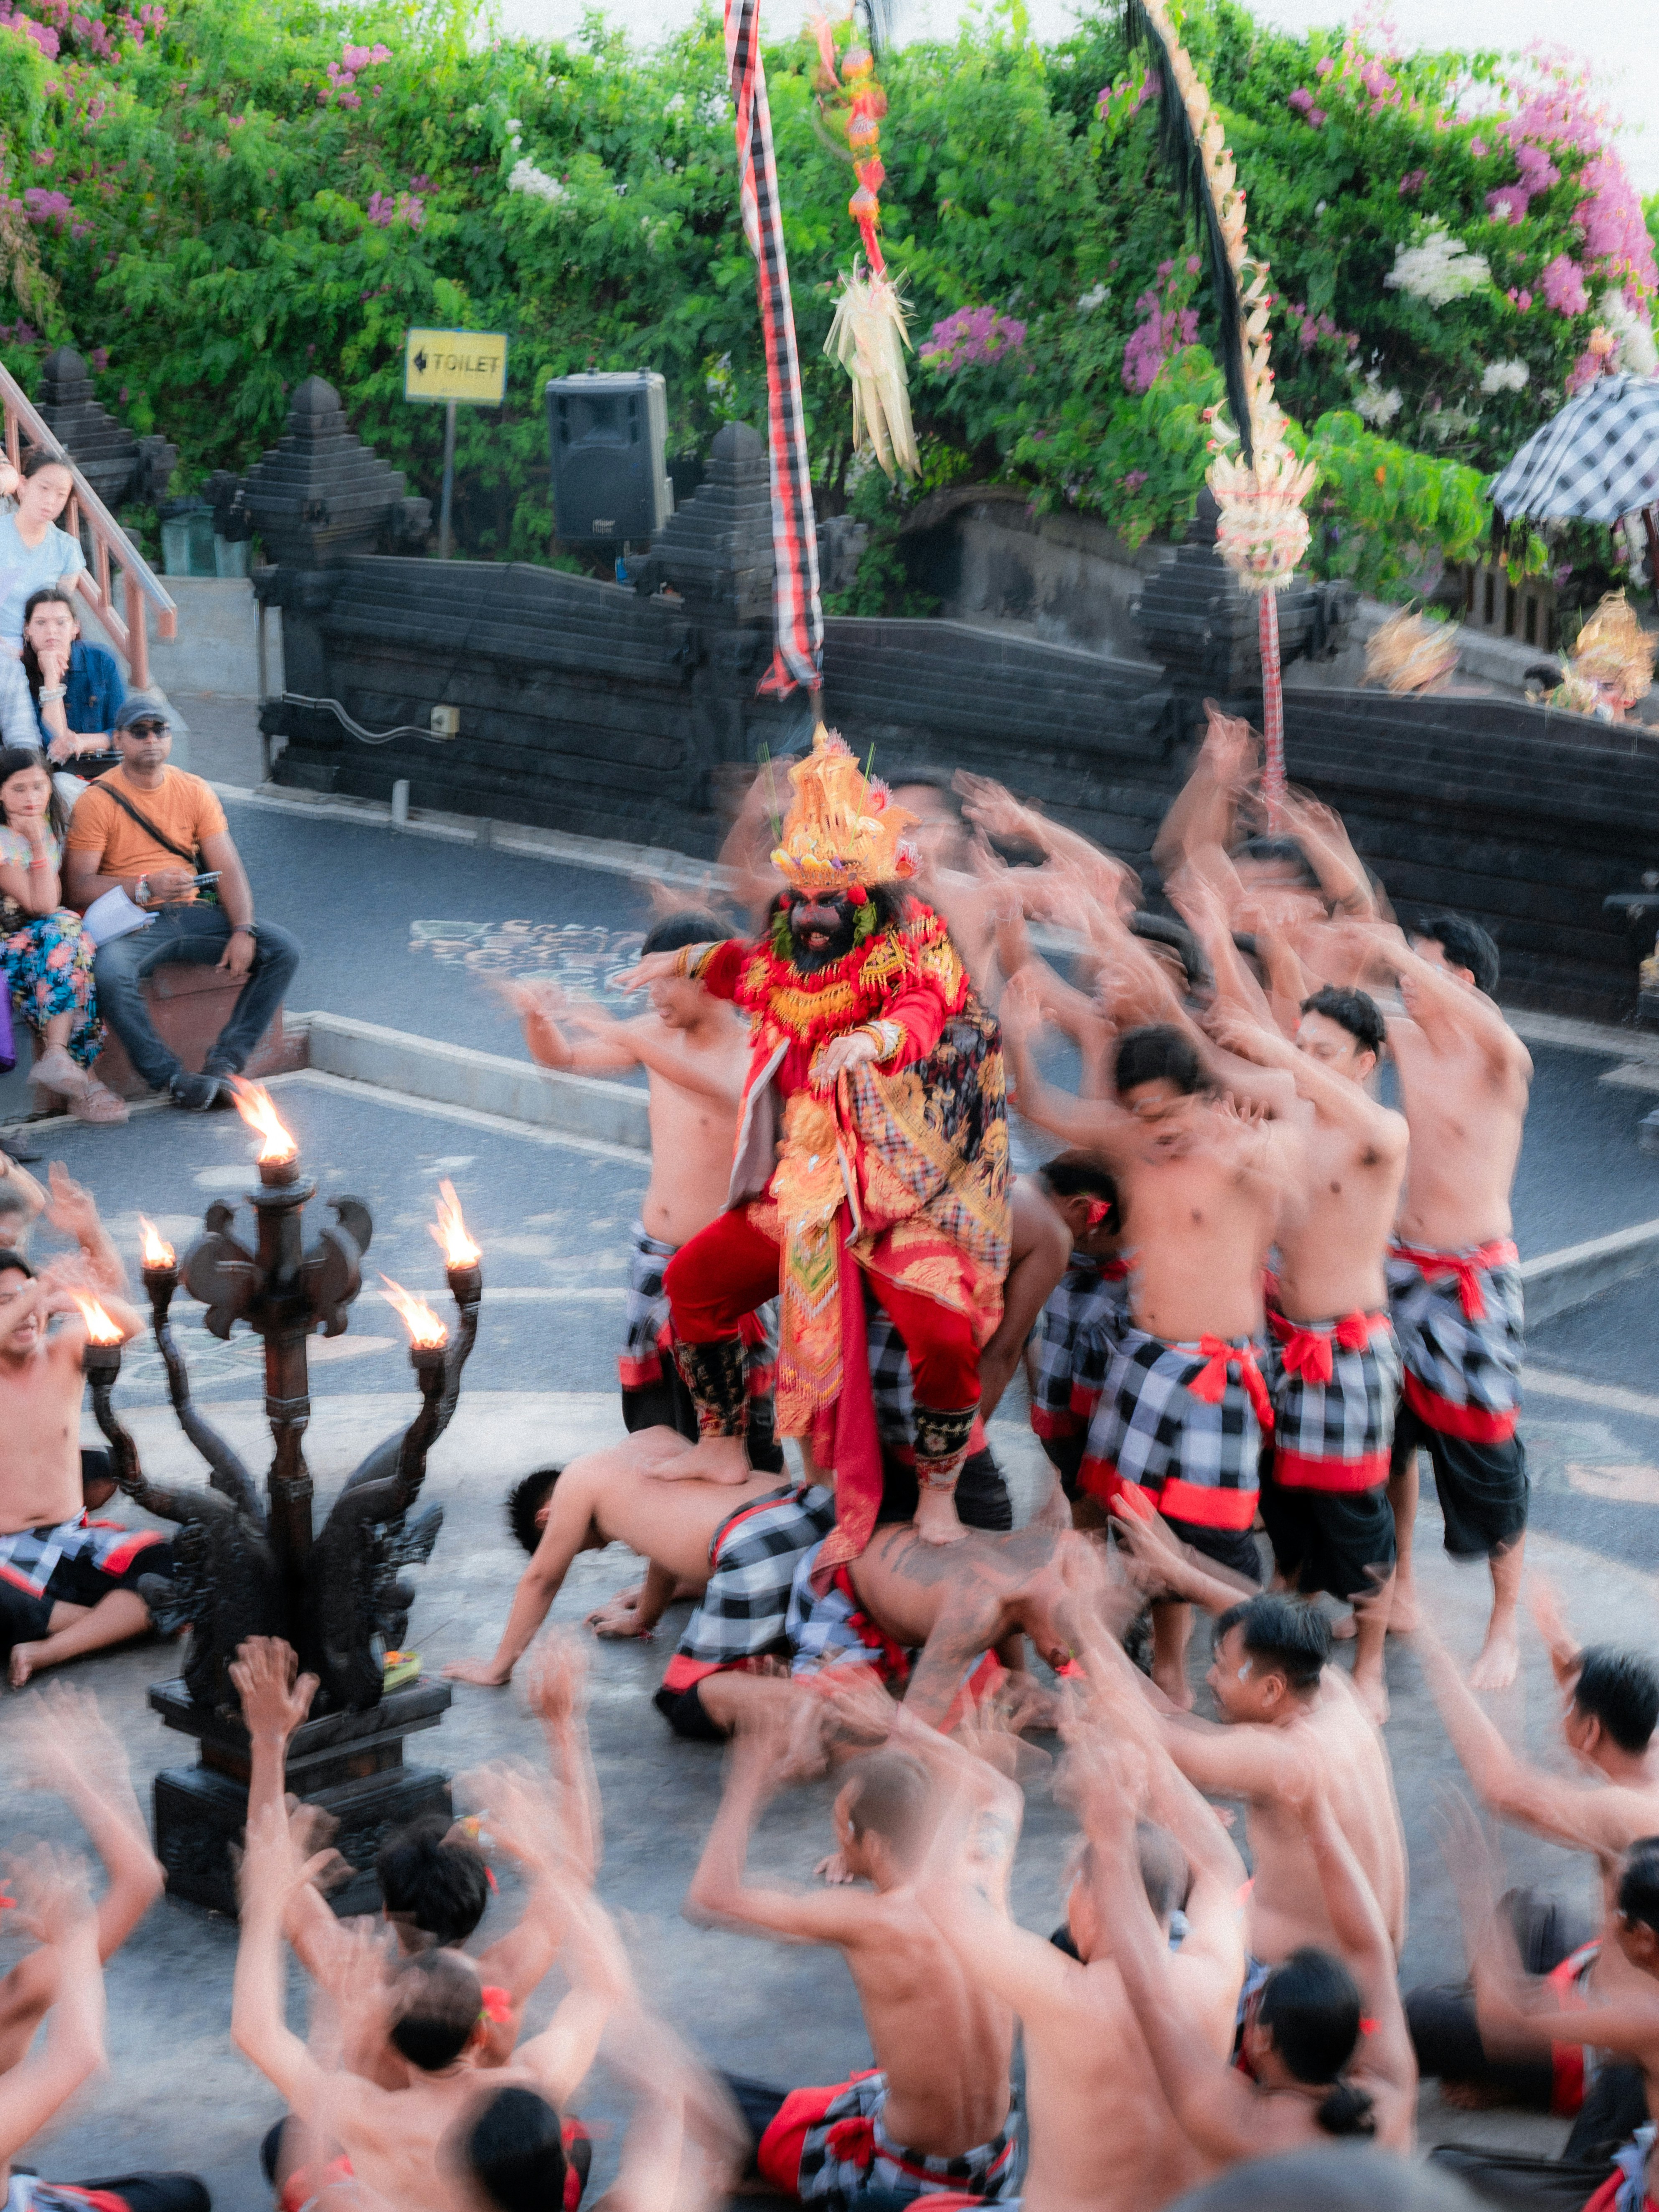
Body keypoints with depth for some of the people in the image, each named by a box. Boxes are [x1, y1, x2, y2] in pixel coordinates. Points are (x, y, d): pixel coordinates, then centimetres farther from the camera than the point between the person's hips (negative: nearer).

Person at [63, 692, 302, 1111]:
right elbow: (79, 888, -10)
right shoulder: (99, 801, -3)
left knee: (283, 949, -14)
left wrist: (243, 930, -14)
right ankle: (172, 1079, -26)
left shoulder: (193, 791, 9)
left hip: (191, 914, 4)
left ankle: (224, 1061, -14)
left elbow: (228, 868, 3)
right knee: (109, 972, -38)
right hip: (128, 922, -4)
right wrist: (146, 887, -25)